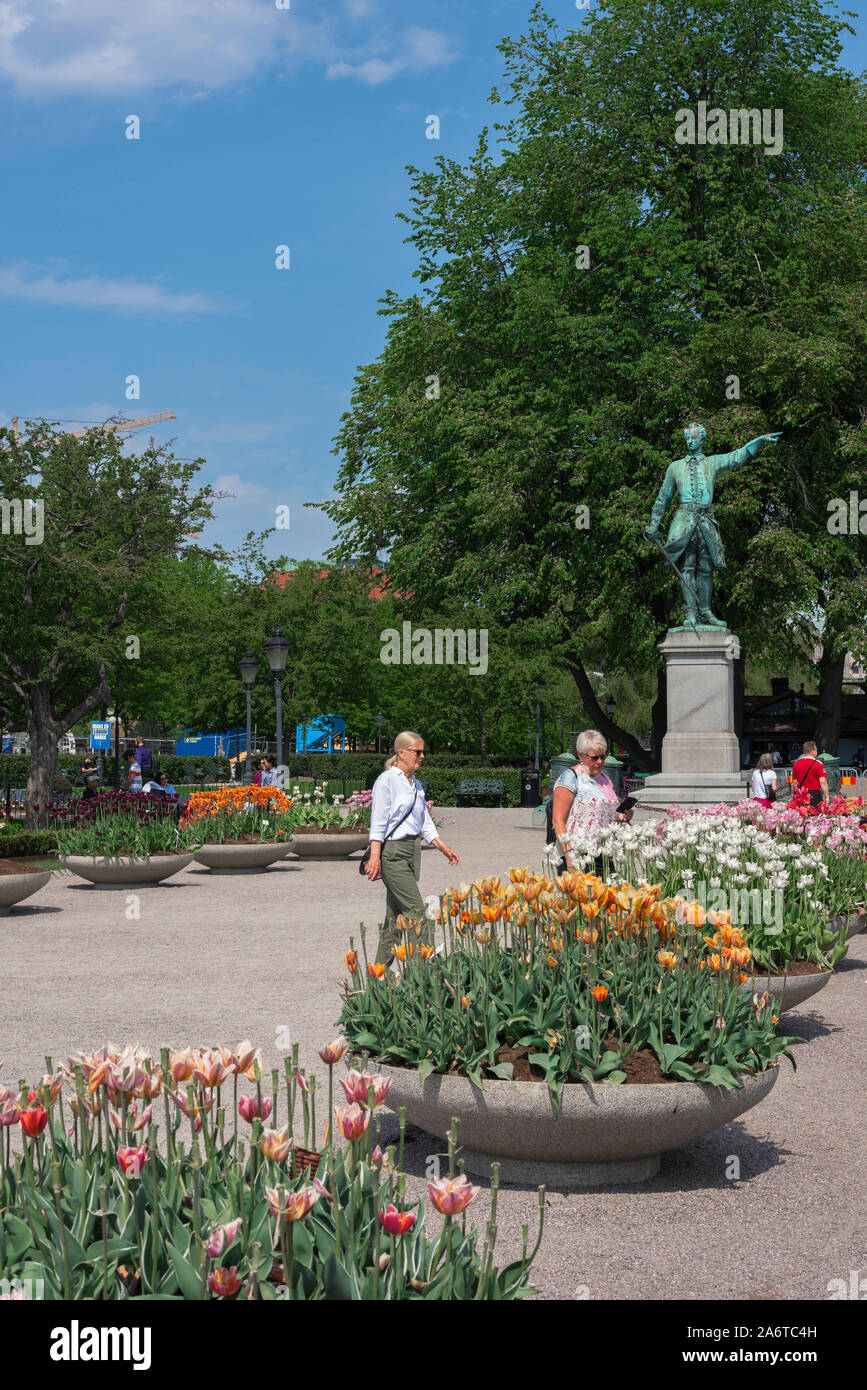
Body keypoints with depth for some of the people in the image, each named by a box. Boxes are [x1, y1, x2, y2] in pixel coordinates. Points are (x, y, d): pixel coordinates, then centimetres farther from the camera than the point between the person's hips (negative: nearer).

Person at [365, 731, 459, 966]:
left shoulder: (416, 784, 18)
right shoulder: (386, 781, -8)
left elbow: (424, 821, 25)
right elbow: (378, 821, -13)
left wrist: (443, 847, 20)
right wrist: (375, 856, -20)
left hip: (412, 850, 8)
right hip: (392, 852, -8)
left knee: (396, 915, 8)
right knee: (416, 912, -13)